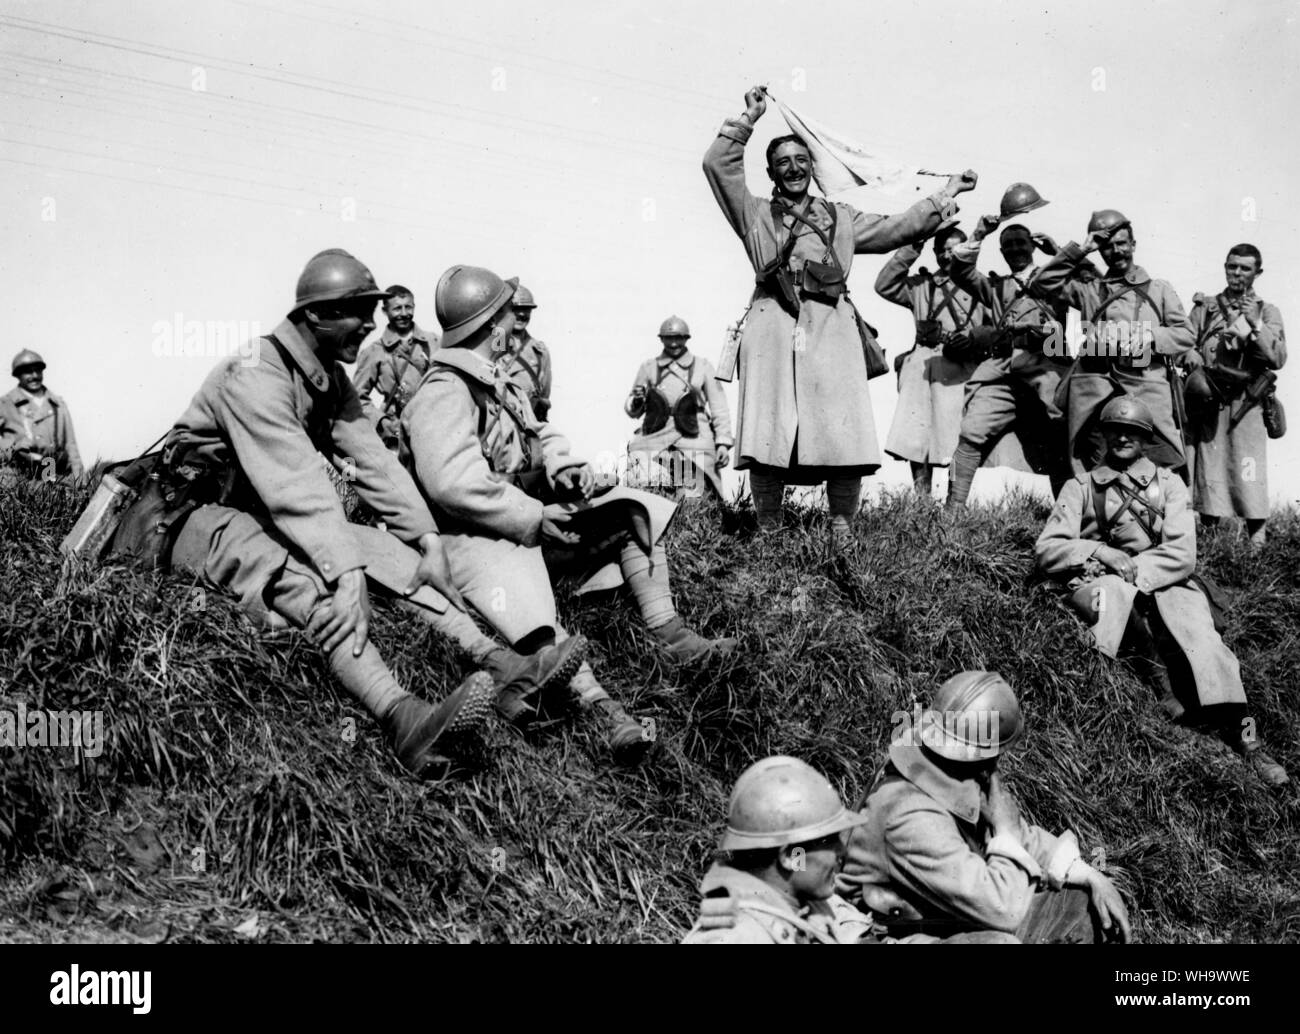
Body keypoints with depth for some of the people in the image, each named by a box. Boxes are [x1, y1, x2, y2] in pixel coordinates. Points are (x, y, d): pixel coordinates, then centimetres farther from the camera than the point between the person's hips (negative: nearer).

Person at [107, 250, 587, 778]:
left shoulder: (333, 381, 6)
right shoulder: (255, 373, -22)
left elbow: (373, 461, 1)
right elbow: (296, 482, -33)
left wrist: (428, 539, -9)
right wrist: (347, 573, -41)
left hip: (270, 518, 9)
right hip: (203, 517, -9)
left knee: (394, 549, -6)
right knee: (307, 580, -35)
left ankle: (498, 664, -21)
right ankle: (405, 719, -57)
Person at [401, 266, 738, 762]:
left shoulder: (497, 383, 18)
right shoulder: (442, 393, -15)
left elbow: (537, 435, 25)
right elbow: (453, 483, -27)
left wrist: (566, 466, 0)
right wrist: (535, 519, -23)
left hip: (535, 518, 10)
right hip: (478, 535, -10)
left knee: (632, 510, 3)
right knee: (534, 617, -36)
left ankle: (669, 634, -6)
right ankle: (602, 709, -44)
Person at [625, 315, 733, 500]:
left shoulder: (703, 366, 10)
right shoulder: (649, 367, 13)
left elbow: (719, 407, 9)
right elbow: (632, 411, 18)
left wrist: (723, 443, -1)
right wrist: (637, 401, -5)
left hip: (693, 439, -1)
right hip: (655, 440, 1)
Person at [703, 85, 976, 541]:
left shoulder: (840, 217, 28)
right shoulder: (755, 215, 20)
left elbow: (894, 229, 26)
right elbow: (718, 164, 11)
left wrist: (944, 198, 24)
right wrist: (748, 119, 11)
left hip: (831, 327, 2)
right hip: (772, 326, -2)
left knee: (843, 436, -12)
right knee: (767, 436, -13)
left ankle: (841, 530, -5)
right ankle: (767, 532, -7)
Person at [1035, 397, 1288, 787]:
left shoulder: (1168, 484, 17)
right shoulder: (1081, 488, 17)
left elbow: (1182, 554, 2)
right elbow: (1047, 549, 5)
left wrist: (1135, 572, -13)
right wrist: (1099, 554, -10)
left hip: (1164, 582, 1)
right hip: (1100, 585, 0)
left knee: (1198, 631, -29)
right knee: (1115, 590, -37)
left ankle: (1241, 734, -35)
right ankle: (1157, 678, -34)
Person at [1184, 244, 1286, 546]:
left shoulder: (1268, 312, 12)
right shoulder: (1204, 308, 14)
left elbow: (1277, 358, 0)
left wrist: (1255, 325, -9)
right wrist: (1197, 369, -11)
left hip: (1247, 404, -1)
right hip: (1209, 403, 1)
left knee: (1250, 475, -7)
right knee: (1209, 472, 0)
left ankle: (1257, 541, -4)